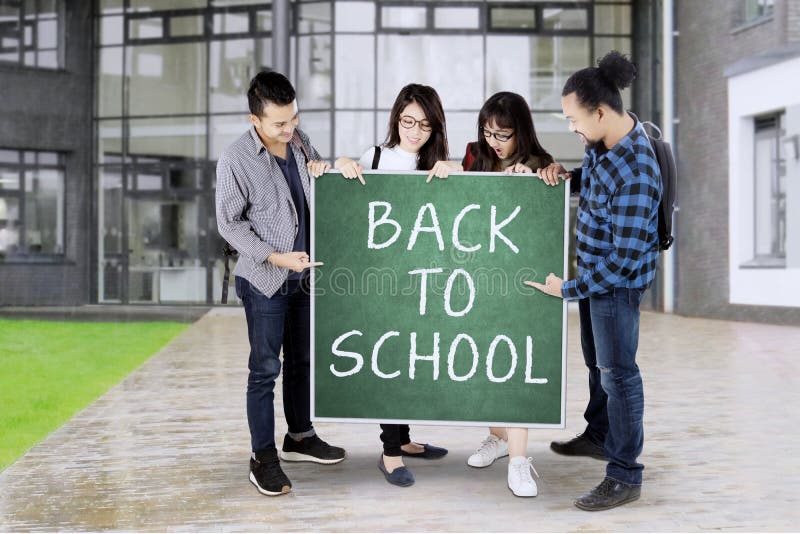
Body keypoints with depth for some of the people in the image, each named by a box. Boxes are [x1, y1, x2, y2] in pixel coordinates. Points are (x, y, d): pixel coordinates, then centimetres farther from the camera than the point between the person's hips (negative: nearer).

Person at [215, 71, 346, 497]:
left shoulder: (299, 140, 3)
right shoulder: (235, 160, -16)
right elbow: (229, 223, -12)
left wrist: (322, 170, -6)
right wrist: (275, 257, -20)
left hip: (304, 274, 6)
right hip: (265, 280, -6)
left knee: (303, 358, 17)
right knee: (265, 368, 0)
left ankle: (300, 437, 34)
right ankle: (263, 459, 10)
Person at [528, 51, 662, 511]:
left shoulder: (636, 174, -32)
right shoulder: (604, 140, -4)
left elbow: (624, 259, -28)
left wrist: (568, 289, -19)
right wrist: (561, 171, -1)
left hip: (618, 279, -9)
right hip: (595, 266, 9)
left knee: (617, 371, -1)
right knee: (597, 360, 23)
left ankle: (626, 477, 10)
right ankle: (599, 436, 44)